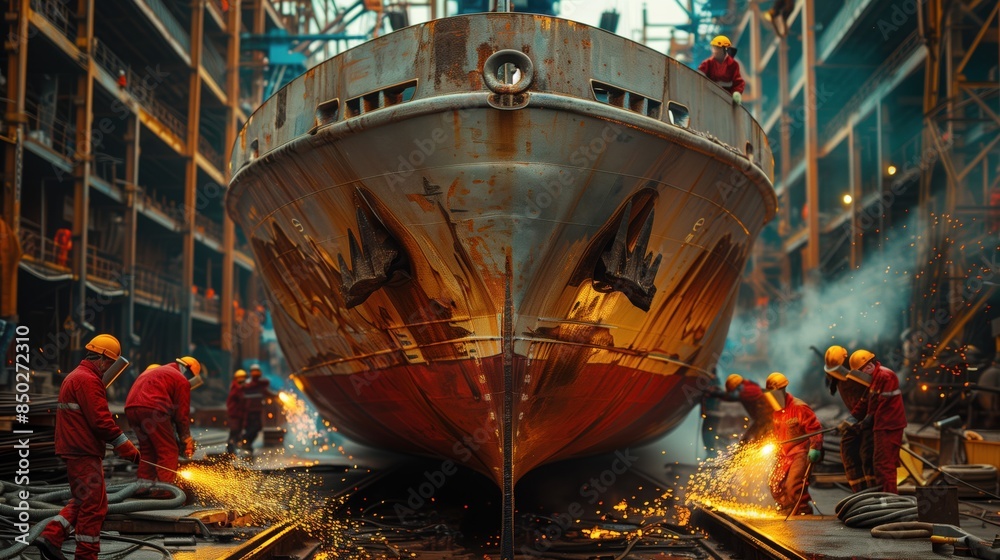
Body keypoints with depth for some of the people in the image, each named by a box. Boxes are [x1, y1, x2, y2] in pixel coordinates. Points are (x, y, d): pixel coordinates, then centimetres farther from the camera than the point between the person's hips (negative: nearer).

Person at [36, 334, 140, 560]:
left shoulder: (73, 377, 19)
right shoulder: (88, 380, -15)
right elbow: (101, 420, -21)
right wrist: (127, 448, -15)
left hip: (74, 449, 10)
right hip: (84, 452, -10)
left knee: (83, 501, 19)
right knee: (94, 505, -3)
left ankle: (50, 537, 13)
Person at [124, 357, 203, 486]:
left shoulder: (154, 372, 35)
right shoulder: (181, 380, 10)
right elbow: (182, 414, 7)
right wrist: (186, 440, 16)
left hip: (130, 407, 8)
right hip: (151, 409, -8)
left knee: (148, 450, 19)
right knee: (169, 451, 0)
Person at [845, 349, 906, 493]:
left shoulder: (886, 376, -15)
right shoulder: (875, 378, 18)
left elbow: (883, 403, -18)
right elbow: (865, 401, 18)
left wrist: (868, 420, -10)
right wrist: (852, 418, 11)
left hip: (889, 427, -11)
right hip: (881, 426, 11)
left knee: (885, 463, -10)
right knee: (880, 461, 15)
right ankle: (881, 491, 23)